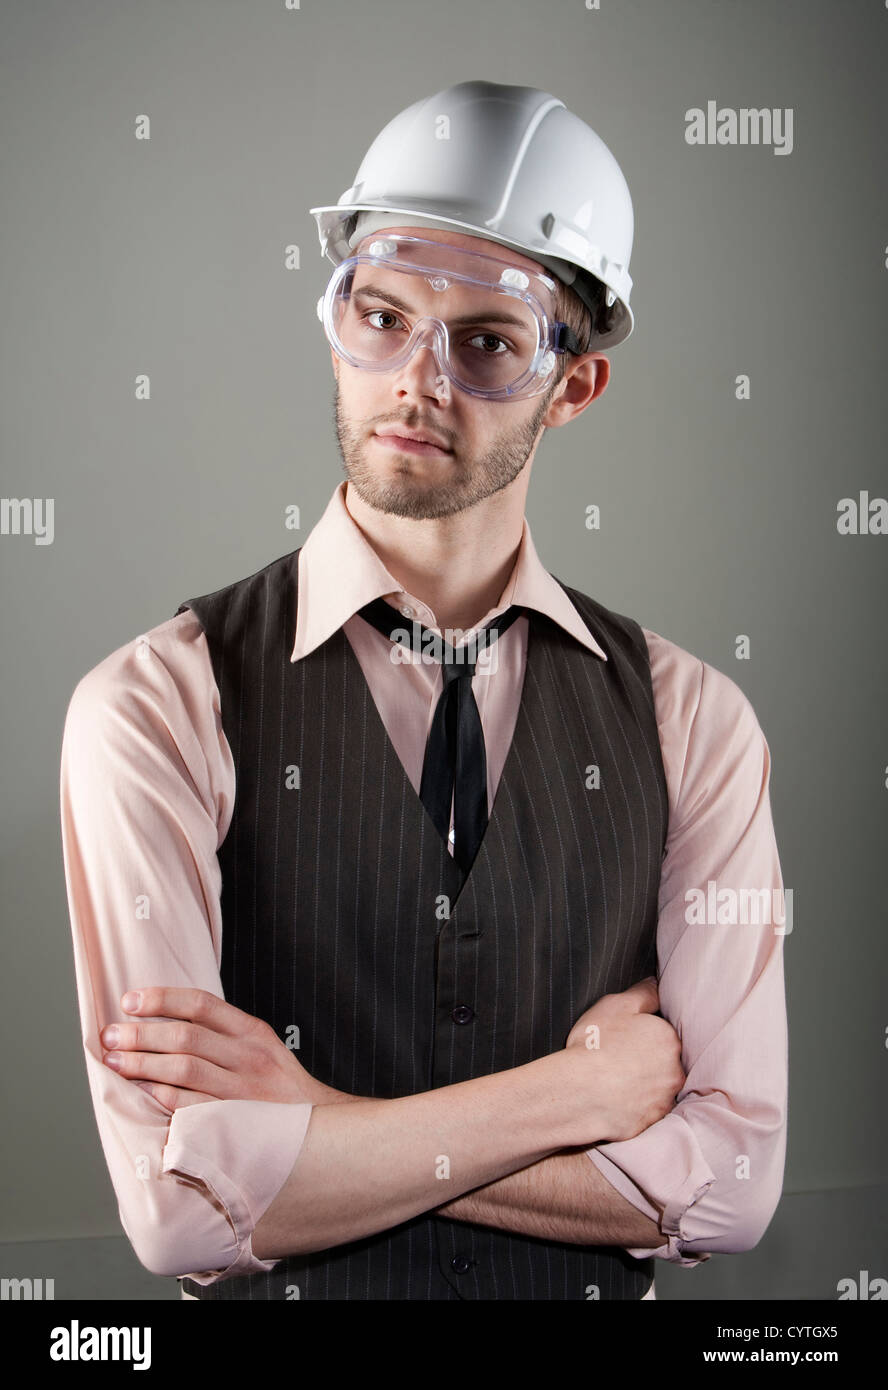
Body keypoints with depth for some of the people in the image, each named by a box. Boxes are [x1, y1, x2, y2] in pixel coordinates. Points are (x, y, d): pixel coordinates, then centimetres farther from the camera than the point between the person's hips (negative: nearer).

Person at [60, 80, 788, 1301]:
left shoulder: (693, 719, -7)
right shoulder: (158, 707, -15)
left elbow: (732, 1187, -13)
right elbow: (182, 1210, -21)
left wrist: (315, 1125, -18)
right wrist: (589, 1089, -18)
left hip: (596, 1295, 2)